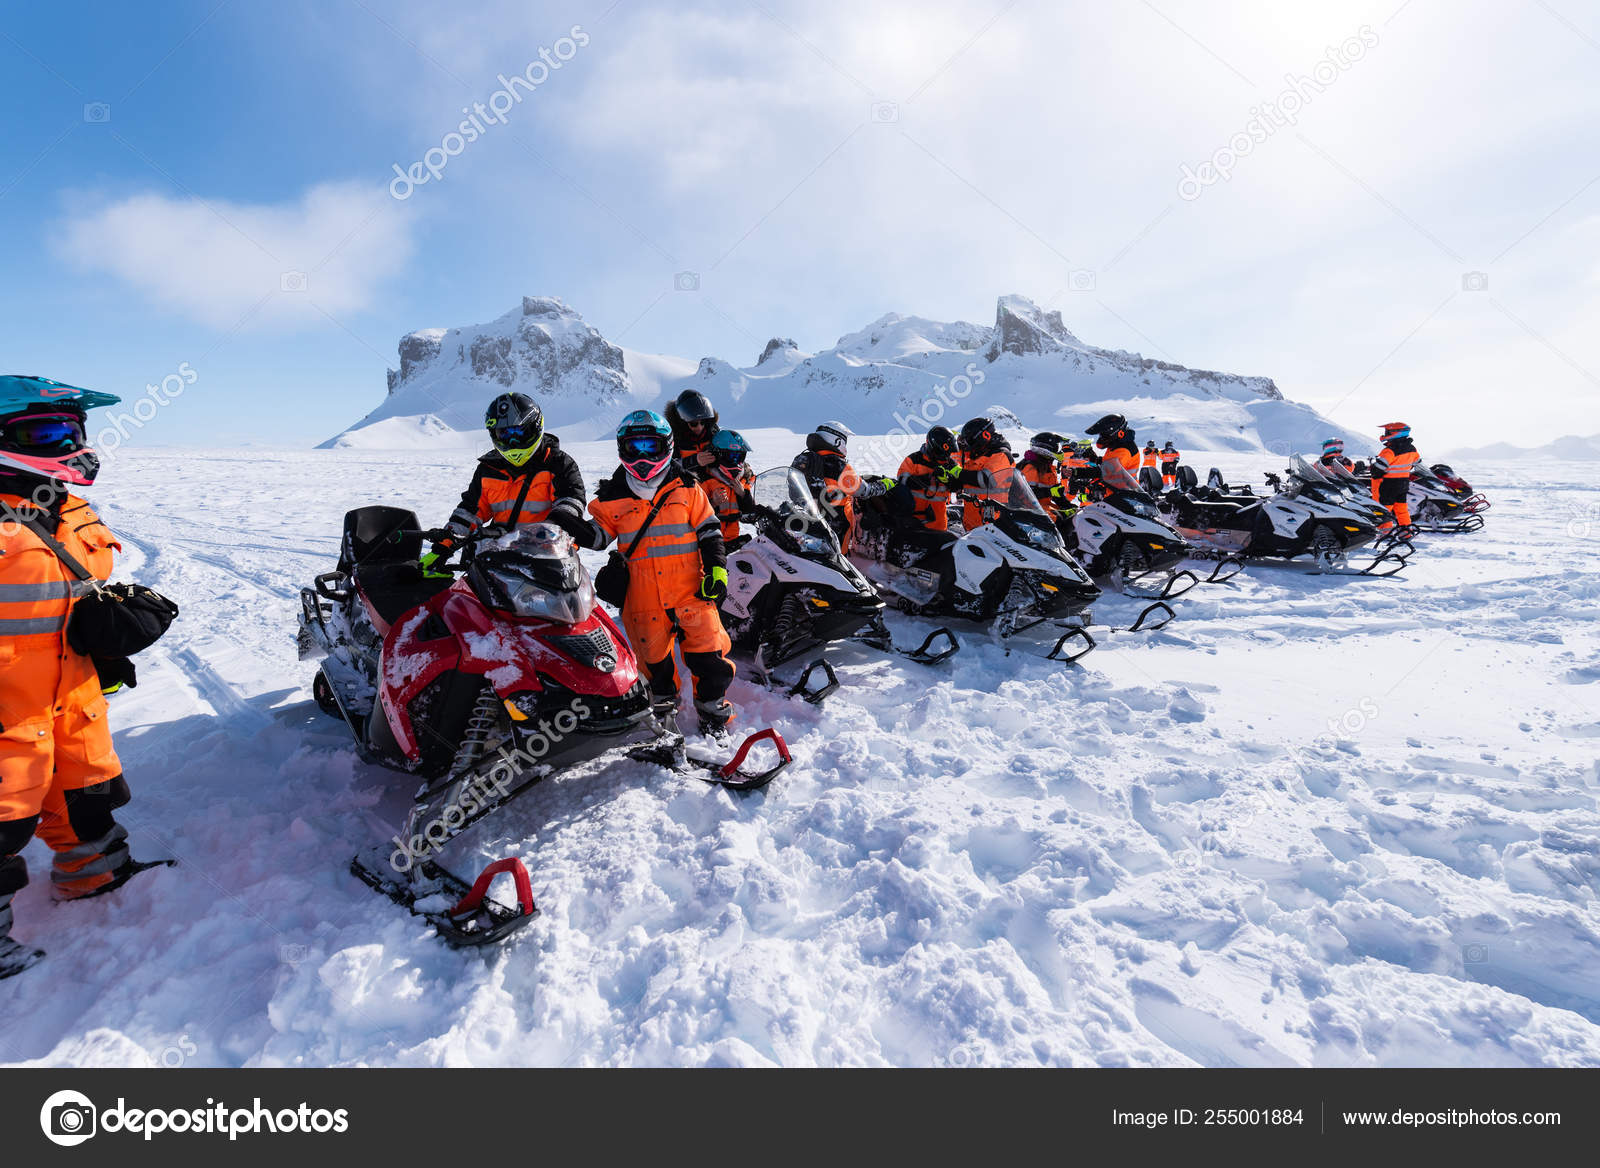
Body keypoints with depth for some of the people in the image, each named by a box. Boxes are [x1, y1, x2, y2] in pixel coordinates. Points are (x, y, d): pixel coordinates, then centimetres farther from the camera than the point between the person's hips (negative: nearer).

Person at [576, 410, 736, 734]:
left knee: (707, 652, -2)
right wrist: (578, 533, -10)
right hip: (642, 595, 1)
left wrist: (716, 568, -4)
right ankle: (663, 698, 37)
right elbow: (600, 531, 10)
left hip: (690, 587, -1)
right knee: (652, 651, 12)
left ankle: (712, 708, 17)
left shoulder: (687, 489, 4)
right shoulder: (612, 496, 6)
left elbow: (708, 531, 5)